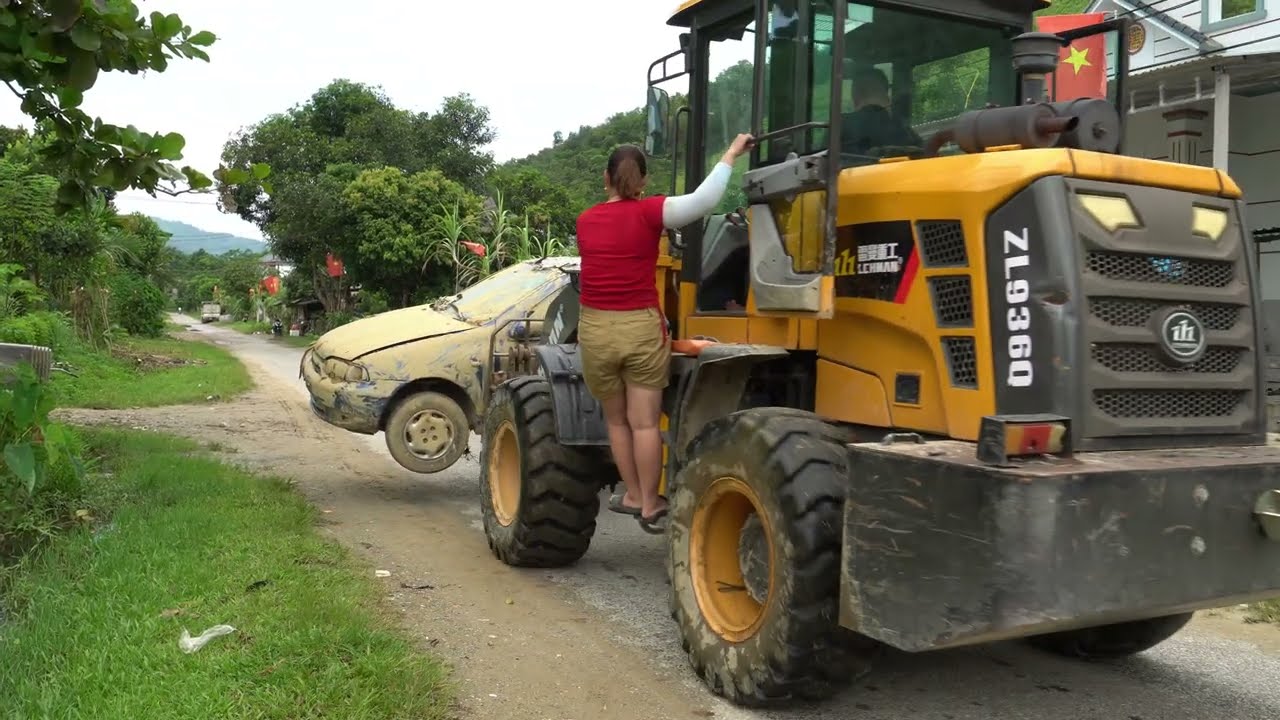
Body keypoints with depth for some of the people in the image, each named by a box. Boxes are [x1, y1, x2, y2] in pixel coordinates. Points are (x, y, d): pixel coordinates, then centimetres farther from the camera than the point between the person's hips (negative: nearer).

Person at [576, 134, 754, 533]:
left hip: (595, 329, 3)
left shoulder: (585, 221, 5)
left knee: (617, 420, 16)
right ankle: (650, 505, 9)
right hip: (641, 329, -3)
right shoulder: (648, 213, -8)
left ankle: (634, 495, 24)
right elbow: (703, 200, -20)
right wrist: (730, 154, -9)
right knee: (645, 422, 3)